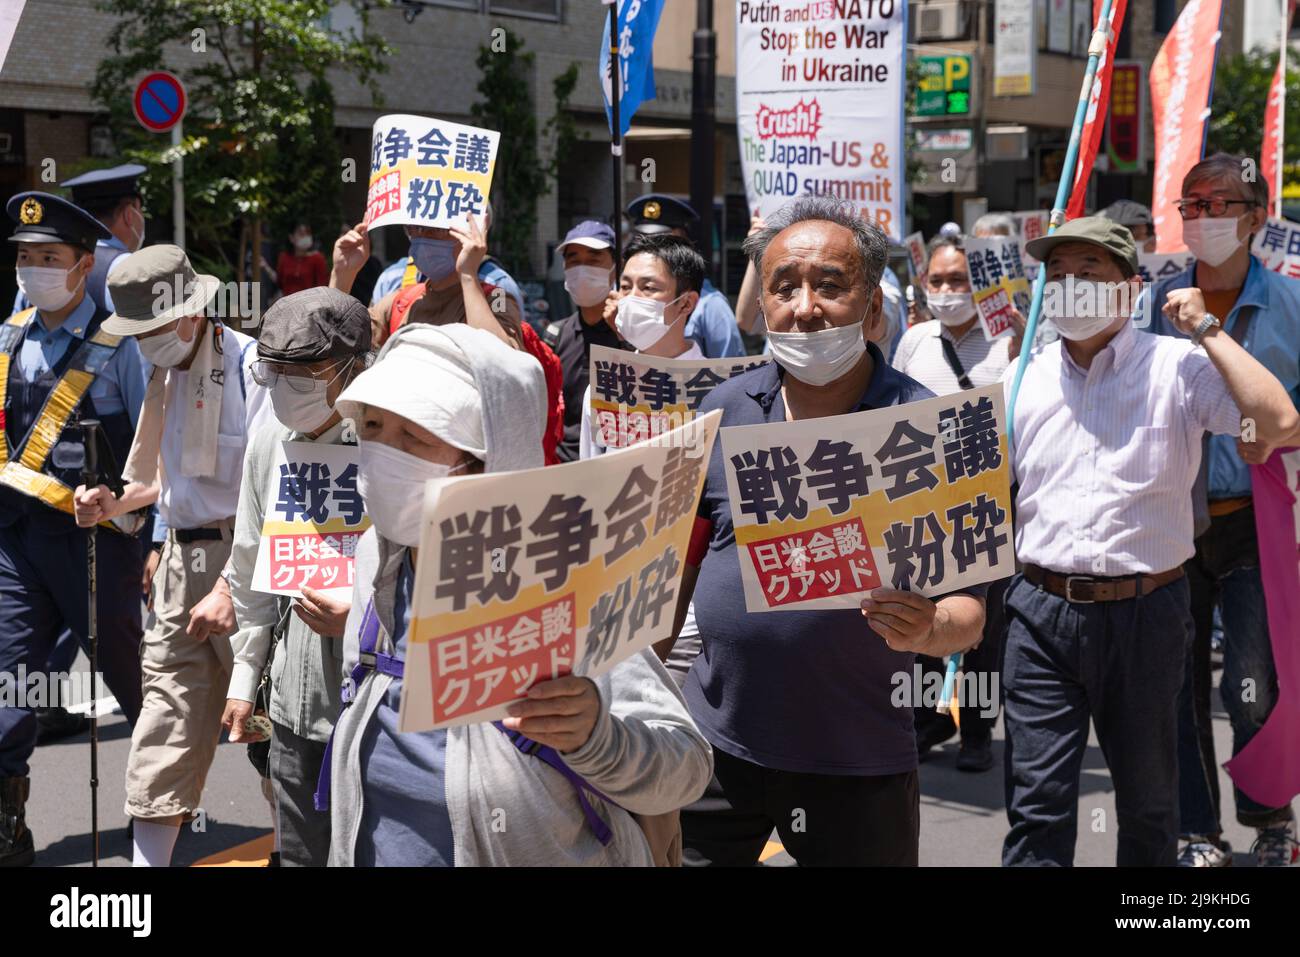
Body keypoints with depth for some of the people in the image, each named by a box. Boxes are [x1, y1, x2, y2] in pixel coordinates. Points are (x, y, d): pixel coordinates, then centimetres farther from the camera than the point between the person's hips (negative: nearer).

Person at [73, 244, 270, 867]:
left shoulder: (253, 367, -14)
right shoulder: (166, 374, 13)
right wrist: (116, 505, 7)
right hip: (182, 558, 7)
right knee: (167, 714, 5)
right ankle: (149, 857, 10)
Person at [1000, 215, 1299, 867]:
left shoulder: (1178, 367, -2)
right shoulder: (1022, 378, 9)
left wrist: (1206, 330, -11)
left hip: (1145, 613, -1)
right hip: (1041, 611, 2)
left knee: (1147, 800, 15)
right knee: (1037, 803, -1)